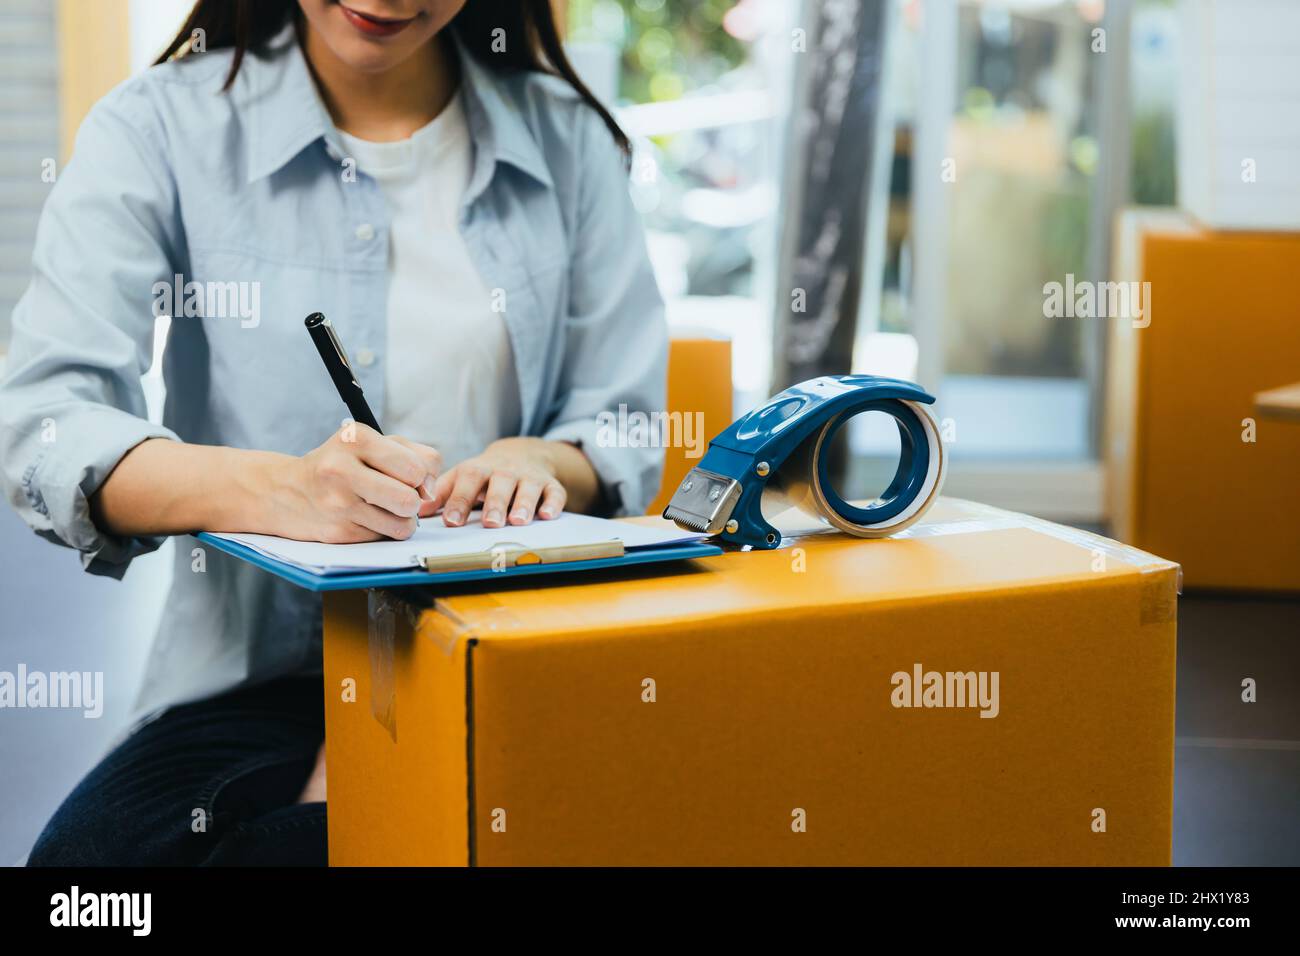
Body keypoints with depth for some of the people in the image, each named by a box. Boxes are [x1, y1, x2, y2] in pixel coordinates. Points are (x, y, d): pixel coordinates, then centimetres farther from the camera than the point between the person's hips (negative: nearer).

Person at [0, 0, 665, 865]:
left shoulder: (567, 138, 8)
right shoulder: (160, 130, 0)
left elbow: (630, 439, 9)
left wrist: (538, 461, -15)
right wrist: (271, 489, -32)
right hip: (257, 674, -1)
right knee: (95, 852, -29)